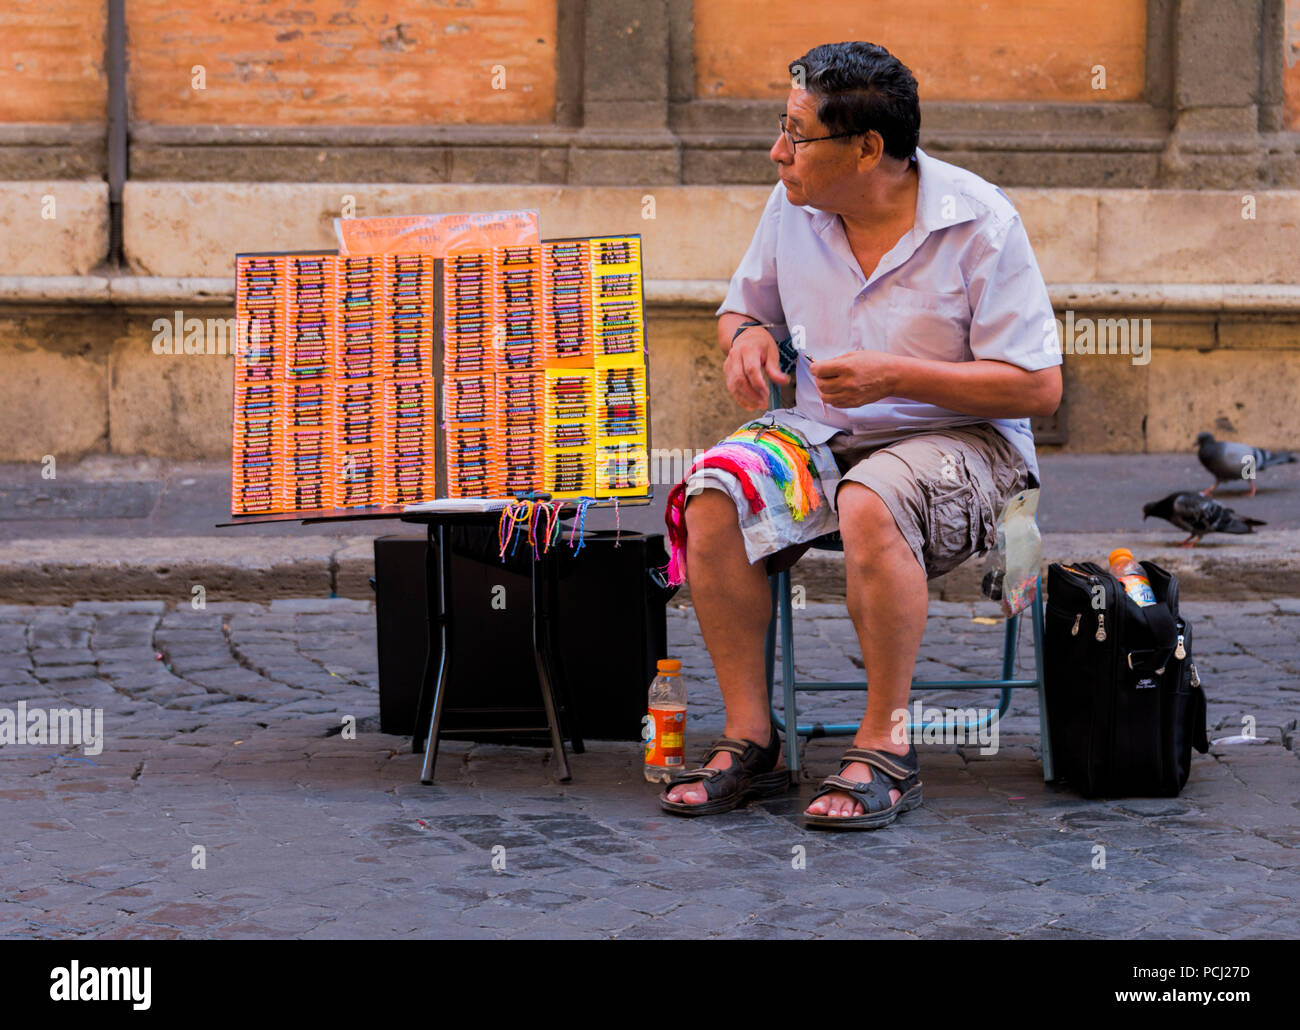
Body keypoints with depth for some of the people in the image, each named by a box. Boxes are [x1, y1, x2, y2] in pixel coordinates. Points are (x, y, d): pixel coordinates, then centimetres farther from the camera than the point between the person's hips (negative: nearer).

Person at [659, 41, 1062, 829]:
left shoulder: (981, 223, -11)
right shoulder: (792, 207, 3)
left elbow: (1039, 388, -12)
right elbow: (742, 305, 22)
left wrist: (899, 377, -21)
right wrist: (747, 334, -4)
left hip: (958, 438, -5)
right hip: (820, 432, 5)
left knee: (869, 505, -38)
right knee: (712, 498, -25)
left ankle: (886, 749, -24)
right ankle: (750, 739, -16)